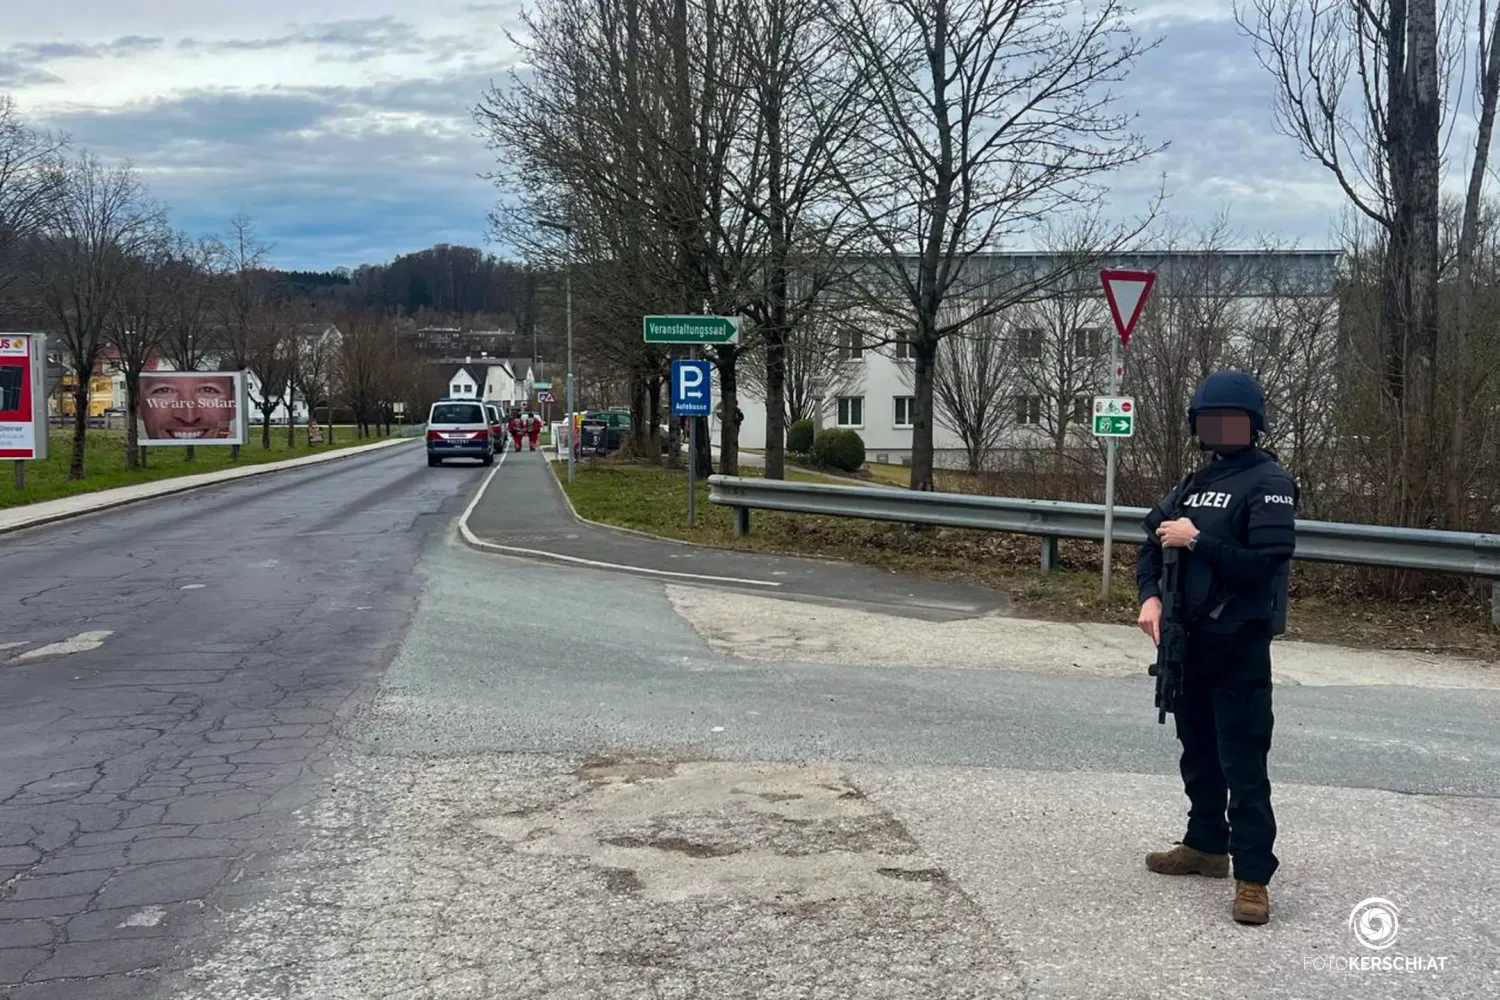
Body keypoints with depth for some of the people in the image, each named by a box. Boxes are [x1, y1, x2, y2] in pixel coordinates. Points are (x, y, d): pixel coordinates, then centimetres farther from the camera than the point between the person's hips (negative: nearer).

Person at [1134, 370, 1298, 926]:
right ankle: (1207, 846, 32)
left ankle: (1253, 875, -2)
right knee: (1197, 750, 18)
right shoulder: (1195, 484, 14)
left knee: (1243, 764, -7)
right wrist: (1150, 595, -4)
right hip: (1189, 640, 8)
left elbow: (1264, 566, -21)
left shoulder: (1269, 484, -9)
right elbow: (1153, 541, 14)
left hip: (1239, 646, -8)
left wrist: (1195, 540, -19)